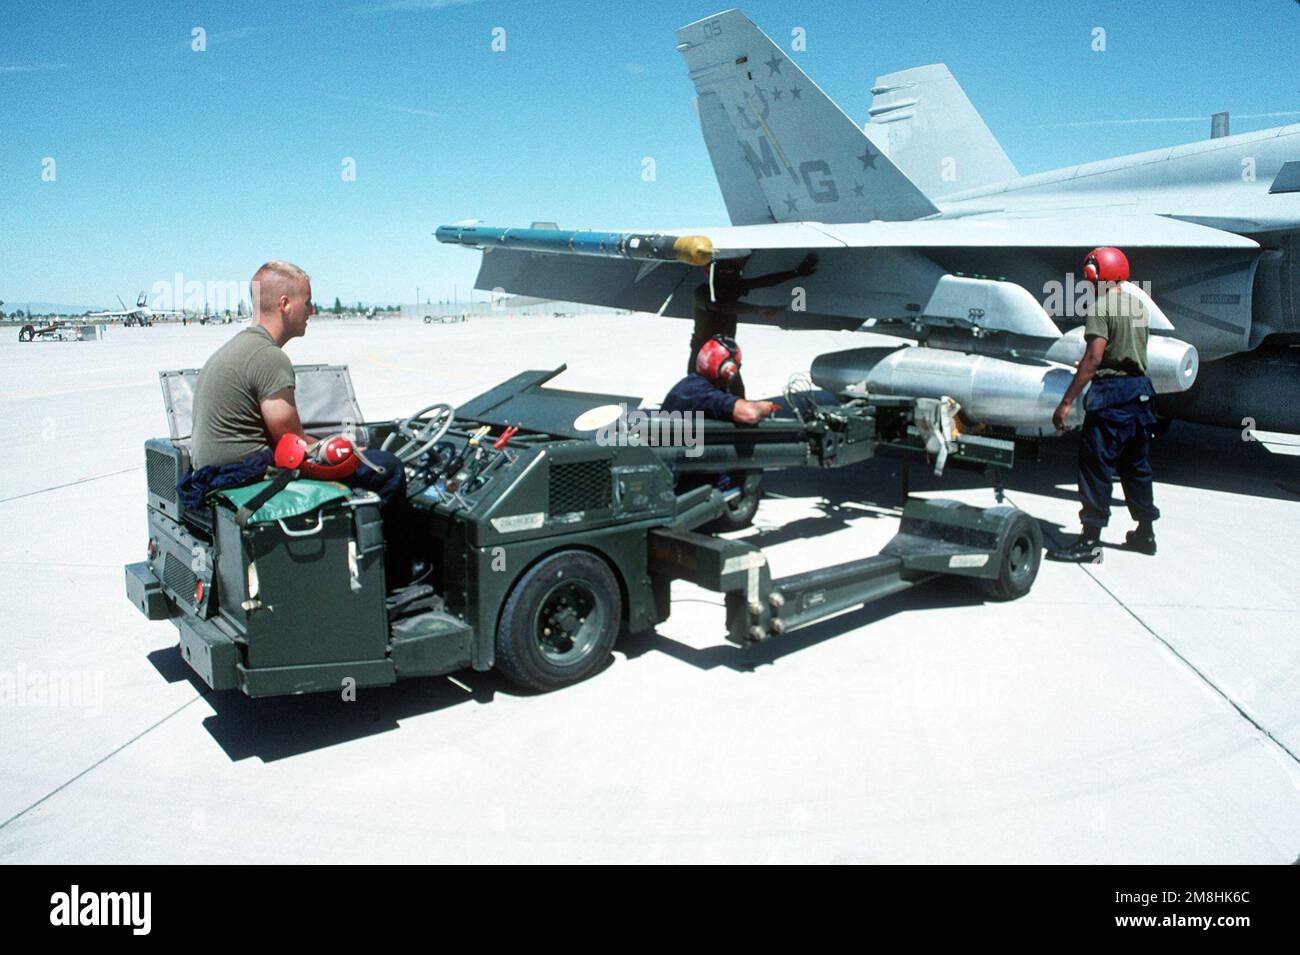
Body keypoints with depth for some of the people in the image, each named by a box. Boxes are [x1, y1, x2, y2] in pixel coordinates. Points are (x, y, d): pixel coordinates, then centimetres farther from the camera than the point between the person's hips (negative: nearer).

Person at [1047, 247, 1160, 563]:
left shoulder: (1102, 305, -12)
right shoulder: (1139, 302, 12)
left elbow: (1094, 358, -20)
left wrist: (1067, 402, -21)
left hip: (1111, 393, -8)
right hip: (1141, 388, 8)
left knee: (1096, 465, -4)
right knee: (1137, 465, 17)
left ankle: (1090, 541, -3)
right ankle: (1145, 533, 26)